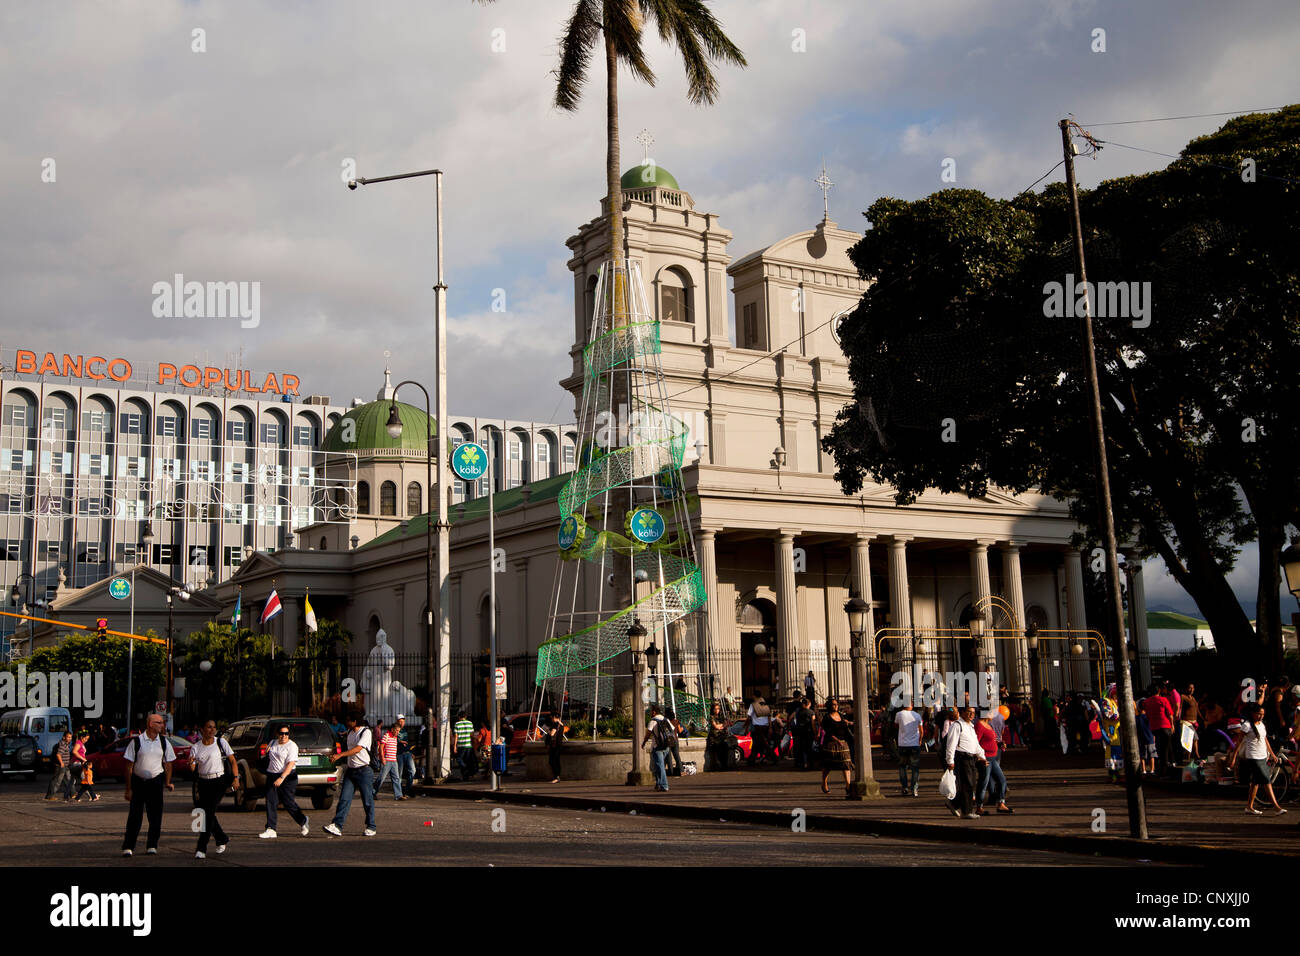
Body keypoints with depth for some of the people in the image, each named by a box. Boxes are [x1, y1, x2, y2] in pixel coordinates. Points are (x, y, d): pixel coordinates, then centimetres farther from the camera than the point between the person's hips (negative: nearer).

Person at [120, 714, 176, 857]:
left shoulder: (164, 742, 4)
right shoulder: (137, 741, -6)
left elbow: (168, 764, 14)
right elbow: (129, 766, -3)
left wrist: (167, 782, 3)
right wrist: (129, 789, -5)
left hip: (156, 781, 2)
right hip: (138, 781, -2)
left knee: (155, 816, 3)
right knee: (135, 816, -1)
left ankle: (152, 846, 16)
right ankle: (128, 847, 8)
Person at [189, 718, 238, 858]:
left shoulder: (221, 742, 0)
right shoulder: (196, 747, 6)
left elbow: (233, 761, 0)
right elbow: (192, 770, 1)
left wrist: (236, 778, -11)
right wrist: (191, 764, -22)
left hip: (219, 782, -4)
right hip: (203, 783, 4)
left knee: (209, 812, -12)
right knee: (204, 813, 8)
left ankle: (201, 849, -10)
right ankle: (222, 839, 31)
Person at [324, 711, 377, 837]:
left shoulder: (365, 732, -12)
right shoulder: (350, 732, 12)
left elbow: (358, 749, -24)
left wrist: (339, 755, -31)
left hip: (364, 771, -6)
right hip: (350, 770, 6)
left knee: (368, 800, 1)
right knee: (344, 798, -5)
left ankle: (371, 827, 13)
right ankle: (337, 826, -13)